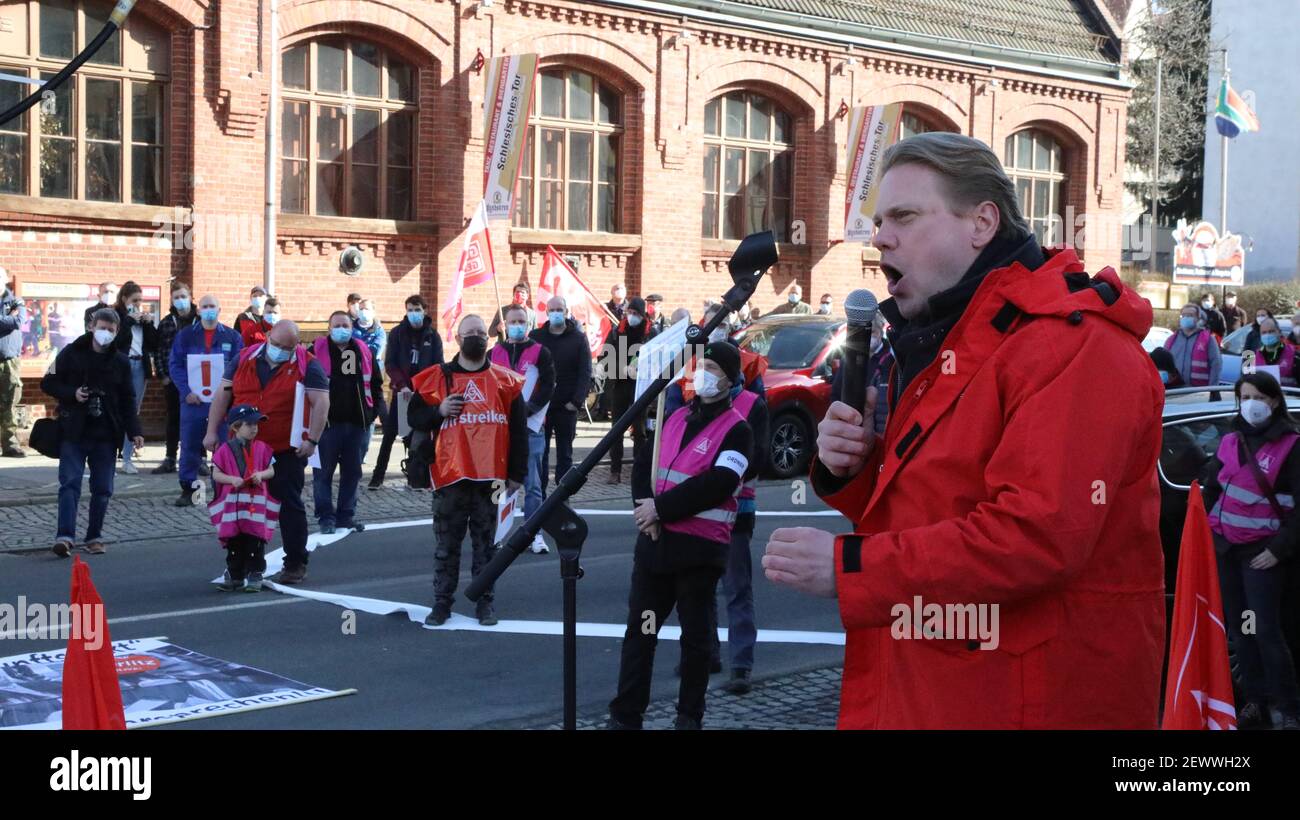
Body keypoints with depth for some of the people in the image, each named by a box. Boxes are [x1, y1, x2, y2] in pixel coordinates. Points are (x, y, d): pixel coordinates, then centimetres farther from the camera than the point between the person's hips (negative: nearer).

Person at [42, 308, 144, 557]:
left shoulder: (120, 362, 8)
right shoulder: (71, 354, 1)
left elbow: (128, 400, 8)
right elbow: (48, 383, 4)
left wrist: (134, 431, -1)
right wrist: (72, 394, -13)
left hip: (106, 434, 3)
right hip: (73, 432, -3)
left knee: (102, 488, 4)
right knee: (70, 483, -10)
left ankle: (94, 537, 14)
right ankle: (65, 536, -16)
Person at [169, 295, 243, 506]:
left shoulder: (232, 337, 6)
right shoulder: (185, 335, 7)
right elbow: (175, 365, 3)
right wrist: (186, 392, -9)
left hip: (222, 400, 0)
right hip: (193, 399, 0)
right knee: (190, 446, 2)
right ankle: (188, 489, 10)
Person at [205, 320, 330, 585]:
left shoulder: (308, 366, -5)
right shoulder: (244, 359, 6)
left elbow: (321, 403, -10)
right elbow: (223, 395, 10)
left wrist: (312, 440, -17)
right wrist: (212, 431, 5)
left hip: (287, 451, -4)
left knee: (289, 505, 1)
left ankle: (295, 564, 9)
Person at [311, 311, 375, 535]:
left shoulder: (363, 351, 10)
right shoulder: (317, 351, -1)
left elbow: (374, 383, 17)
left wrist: (374, 411, 10)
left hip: (357, 423, 4)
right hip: (327, 422, -4)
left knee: (352, 472, 9)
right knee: (324, 471, 0)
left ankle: (346, 514, 18)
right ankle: (326, 516, 7)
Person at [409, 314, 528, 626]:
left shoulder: (506, 380, 6)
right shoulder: (436, 378, 5)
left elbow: (519, 431, 7)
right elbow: (414, 418, 7)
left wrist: (516, 474, 3)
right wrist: (438, 411, -12)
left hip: (491, 477, 0)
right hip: (450, 476, 0)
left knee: (486, 543, 7)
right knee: (446, 544, 6)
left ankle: (486, 602, 15)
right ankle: (441, 603, 13)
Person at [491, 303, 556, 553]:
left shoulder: (540, 353, 4)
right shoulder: (495, 353, 12)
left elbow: (548, 386, -3)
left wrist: (526, 409, -13)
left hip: (530, 426, -2)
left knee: (532, 483, -1)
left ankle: (535, 534, 4)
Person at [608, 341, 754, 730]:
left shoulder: (737, 429, -7)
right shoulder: (676, 418, 14)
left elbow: (717, 485, -19)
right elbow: (650, 464, 18)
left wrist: (661, 508, -17)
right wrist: (646, 508, -2)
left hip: (699, 548, -6)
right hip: (655, 541, 6)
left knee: (695, 636, 6)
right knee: (639, 631, 7)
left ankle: (689, 717, 18)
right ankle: (624, 716, 12)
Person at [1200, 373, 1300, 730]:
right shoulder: (1231, 441, 9)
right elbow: (1211, 487, 18)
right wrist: (1207, 531, 11)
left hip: (1261, 551, -5)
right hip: (1225, 546, 5)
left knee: (1266, 631, -10)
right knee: (1238, 629, 8)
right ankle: (1255, 704, 17)